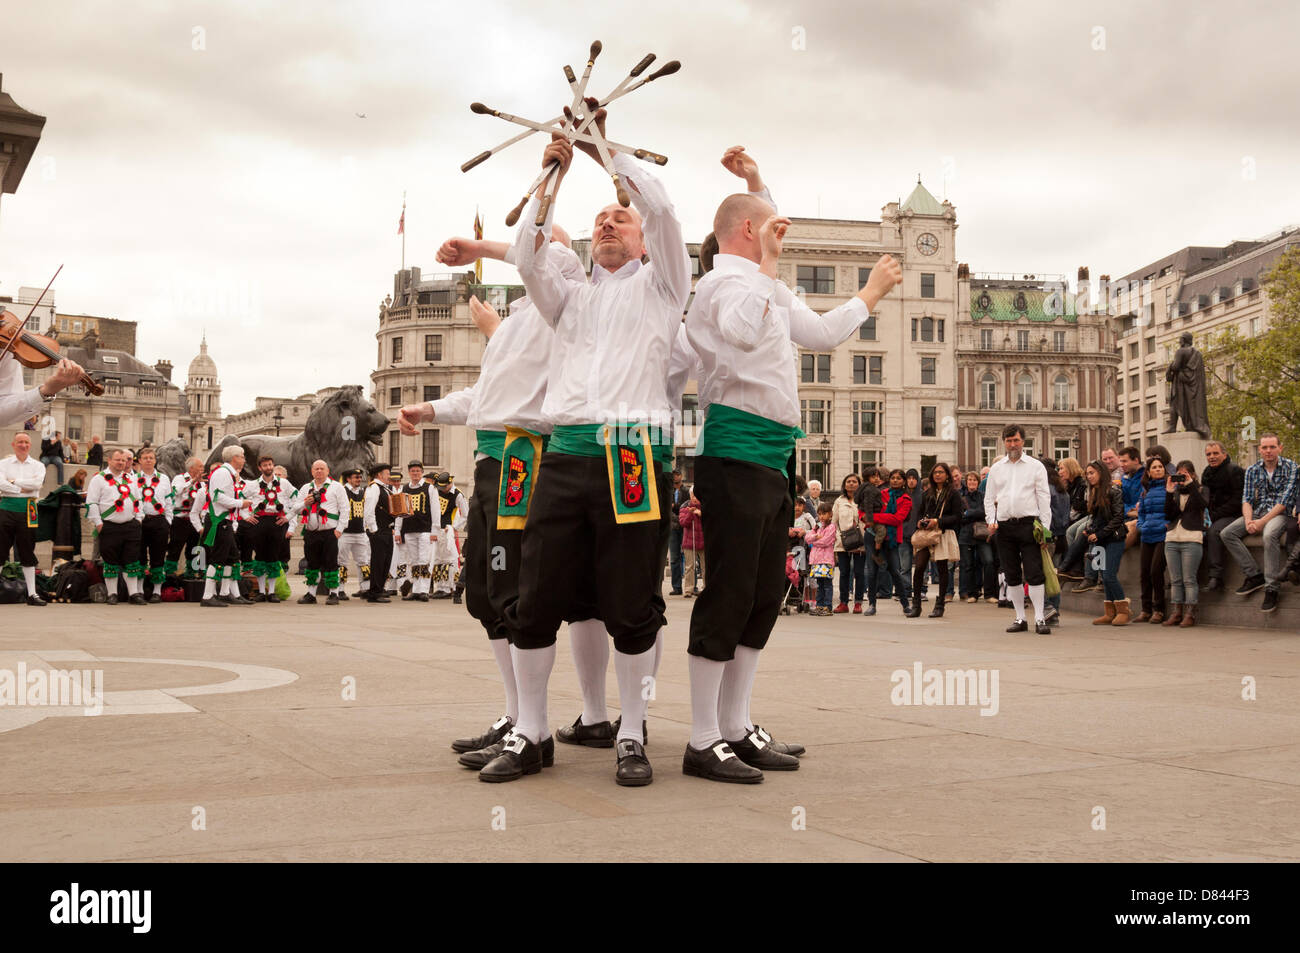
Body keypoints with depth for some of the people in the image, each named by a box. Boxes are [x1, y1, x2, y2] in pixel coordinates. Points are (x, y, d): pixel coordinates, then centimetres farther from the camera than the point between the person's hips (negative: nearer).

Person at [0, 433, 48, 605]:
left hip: (27, 510, 1)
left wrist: (14, 481, -7)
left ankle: (32, 593, 10)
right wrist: (23, 489, -13)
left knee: (28, 553, 6)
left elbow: (37, 483, -9)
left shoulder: (38, 466, 10)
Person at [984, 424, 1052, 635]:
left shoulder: (1035, 466, 5)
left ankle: (1040, 618, -7)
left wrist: (1045, 526, -7)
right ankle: (1020, 618, 14)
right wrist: (991, 521, -1)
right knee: (1012, 575, 7)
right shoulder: (996, 469, 14)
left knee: (1034, 573, -9)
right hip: (1004, 527, 4)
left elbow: (1044, 498, 1)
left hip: (1028, 524, -3)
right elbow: (989, 498, 16)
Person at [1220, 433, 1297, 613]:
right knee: (1227, 534, -15)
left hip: (1281, 514, -6)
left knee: (1269, 535, -38)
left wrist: (1262, 521, -20)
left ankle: (1272, 587, -32)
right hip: (1258, 512, 6)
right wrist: (1249, 521, -17)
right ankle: (1254, 576, -15)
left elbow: (1285, 500, -13)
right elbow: (1246, 499, 4)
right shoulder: (1253, 470, 8)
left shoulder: (1291, 467, -6)